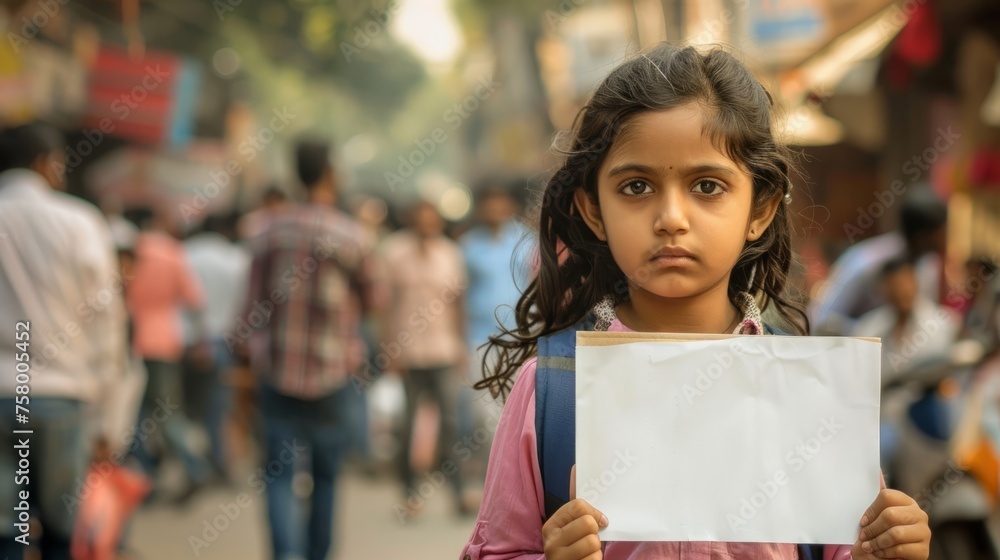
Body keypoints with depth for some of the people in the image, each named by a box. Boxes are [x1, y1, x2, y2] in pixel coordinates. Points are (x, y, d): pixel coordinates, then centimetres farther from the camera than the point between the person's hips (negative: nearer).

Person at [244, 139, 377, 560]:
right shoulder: (353, 237, -8)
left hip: (277, 371, 1)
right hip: (331, 373, -1)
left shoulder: (270, 233, 0)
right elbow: (369, 300, 7)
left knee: (279, 474, 3)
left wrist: (251, 363, 16)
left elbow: (253, 309, 4)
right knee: (326, 475, 15)